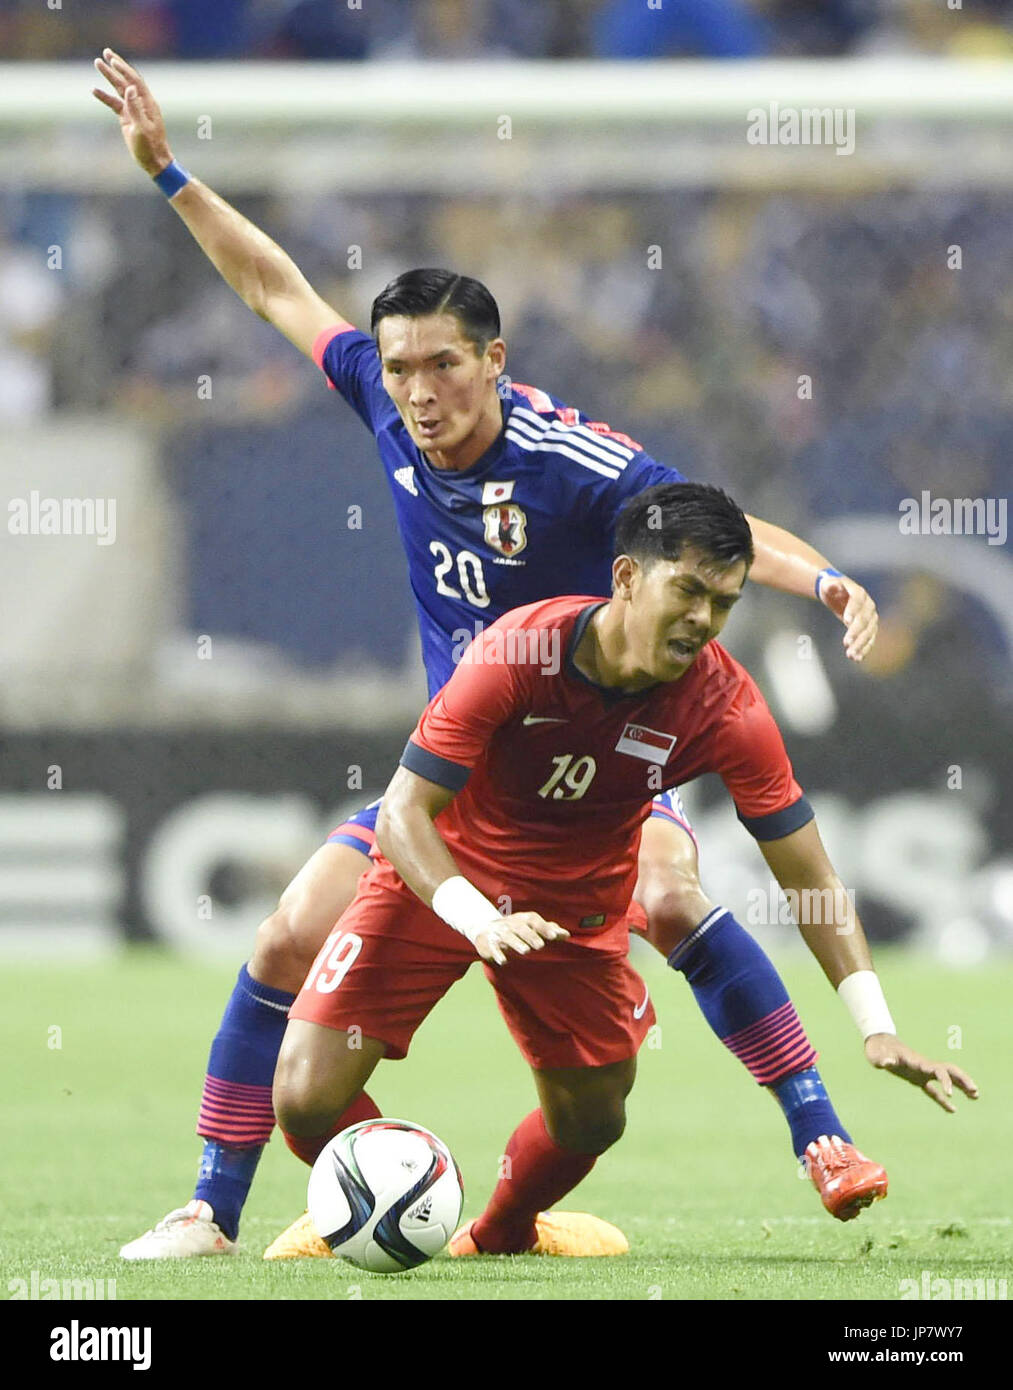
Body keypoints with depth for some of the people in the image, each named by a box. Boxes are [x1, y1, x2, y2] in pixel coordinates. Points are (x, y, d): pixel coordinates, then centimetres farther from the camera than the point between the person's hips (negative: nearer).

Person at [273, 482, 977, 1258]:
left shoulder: (729, 712, -21)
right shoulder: (516, 653, -30)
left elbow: (812, 880, -14)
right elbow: (404, 811, -26)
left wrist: (880, 1030, -23)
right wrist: (477, 920, -44)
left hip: (578, 903, 3)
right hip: (439, 878, -3)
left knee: (591, 1121, 6)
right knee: (307, 1099, -13)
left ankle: (499, 1235, 40)